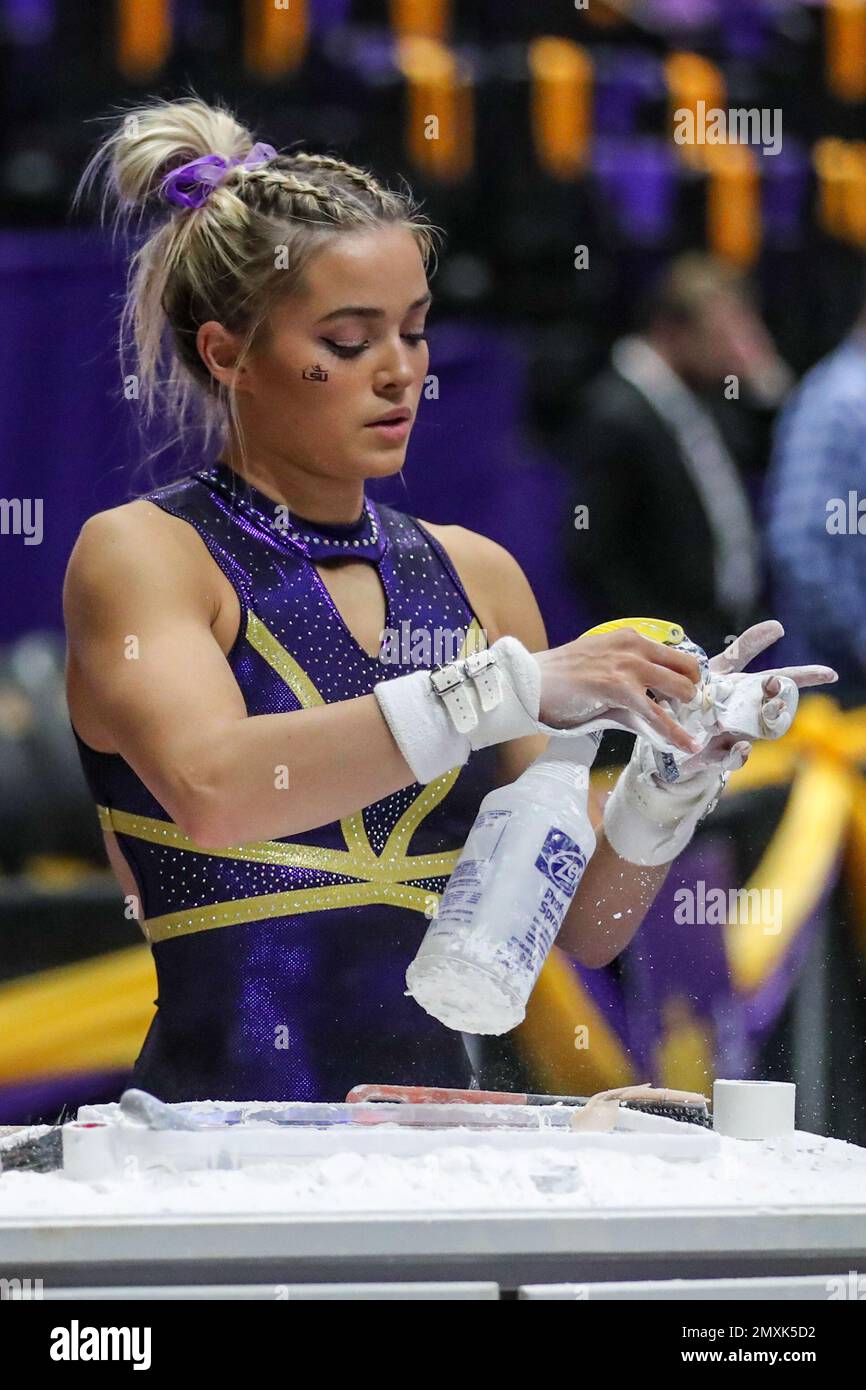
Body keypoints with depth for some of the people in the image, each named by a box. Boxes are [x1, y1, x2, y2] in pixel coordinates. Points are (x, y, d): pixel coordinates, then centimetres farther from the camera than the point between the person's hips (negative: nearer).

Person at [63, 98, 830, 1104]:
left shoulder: (476, 576, 13)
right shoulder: (139, 554, 0)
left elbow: (582, 928, 15)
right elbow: (209, 789, -21)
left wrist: (667, 789, -4)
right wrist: (517, 687, -22)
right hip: (216, 1126, -5)